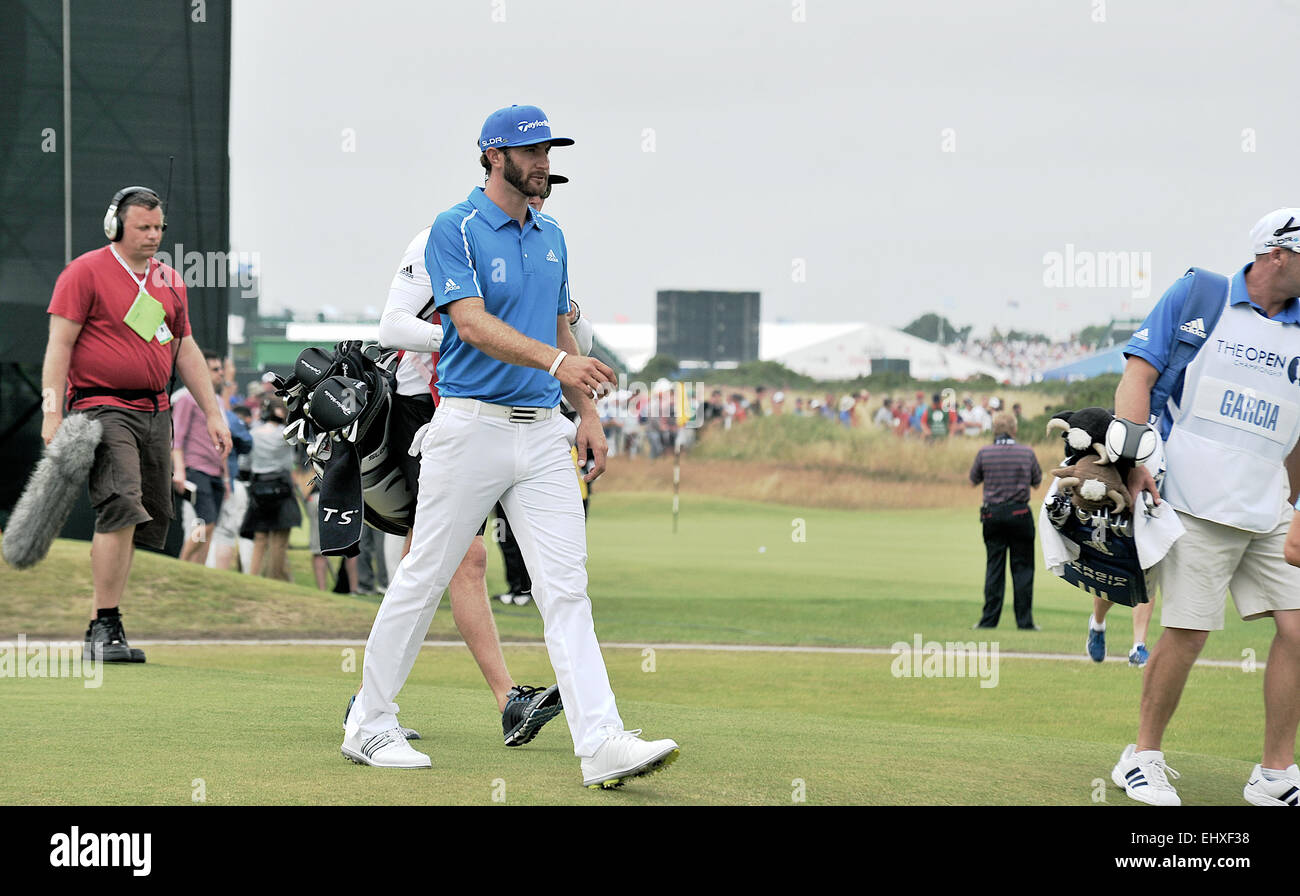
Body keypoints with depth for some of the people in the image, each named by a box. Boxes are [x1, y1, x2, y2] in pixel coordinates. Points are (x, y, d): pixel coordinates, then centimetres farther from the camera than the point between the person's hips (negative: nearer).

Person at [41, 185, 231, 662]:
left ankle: (103, 633, 9)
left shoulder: (169, 280, 17)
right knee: (122, 508, -21)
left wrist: (212, 413, 19)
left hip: (155, 415, 7)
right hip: (102, 408, -7)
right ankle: (104, 630, -18)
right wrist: (52, 414, -15)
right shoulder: (86, 272, -3)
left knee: (148, 520, 2)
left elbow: (186, 351, 24)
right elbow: (60, 345, -7)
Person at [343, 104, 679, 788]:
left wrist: (587, 414, 13)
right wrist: (558, 363, -33)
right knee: (422, 579, 2)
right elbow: (472, 324, -20)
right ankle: (369, 726, 15)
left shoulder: (550, 237, 15)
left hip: (543, 433, 6)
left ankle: (603, 746, -12)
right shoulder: (455, 230, -7)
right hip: (472, 425, -6)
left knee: (566, 588, -4)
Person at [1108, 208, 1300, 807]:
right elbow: (1139, 376, 0)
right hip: (1197, 505, -4)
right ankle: (1143, 758, 11)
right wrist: (1135, 460, -11)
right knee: (1186, 633, -7)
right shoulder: (1198, 296, 2)